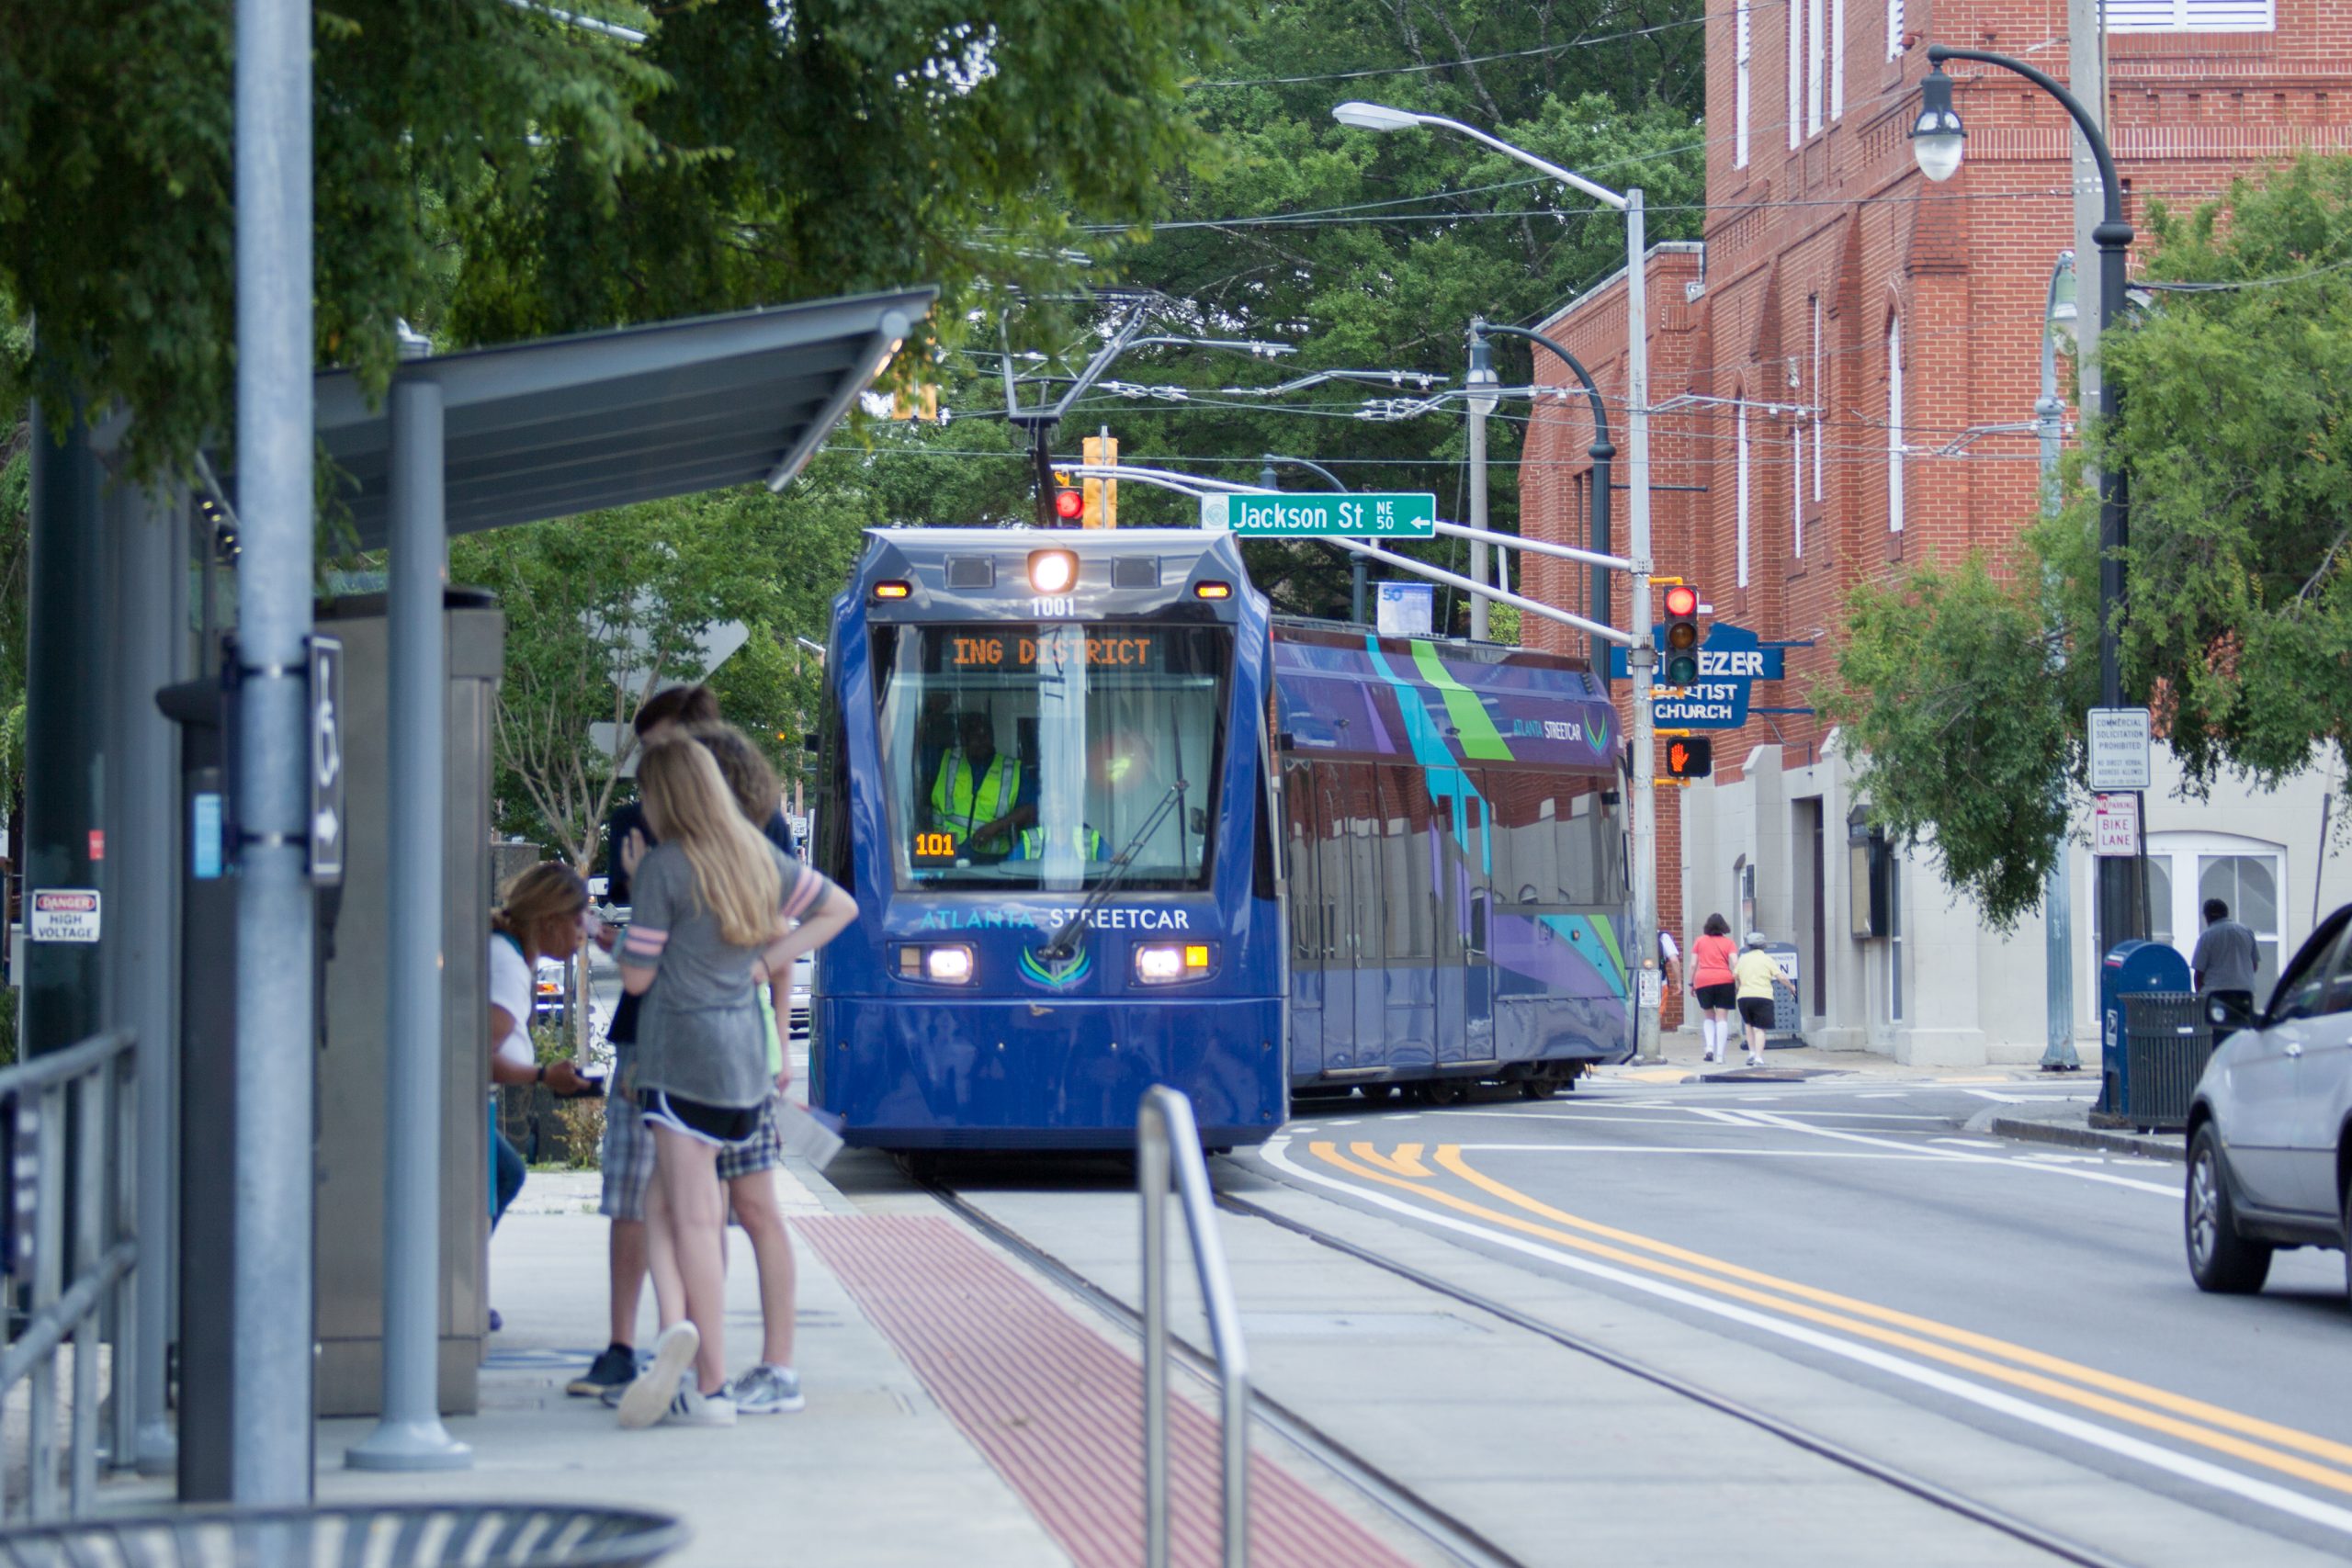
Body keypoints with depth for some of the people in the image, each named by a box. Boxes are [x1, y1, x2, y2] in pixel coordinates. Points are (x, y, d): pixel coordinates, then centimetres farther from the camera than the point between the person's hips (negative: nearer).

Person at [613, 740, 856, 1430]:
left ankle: (710, 1388, -9)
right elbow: (840, 907, 20)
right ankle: (679, 1330, -3)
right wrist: (770, 957, 13)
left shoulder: (662, 868, -9)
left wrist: (634, 899, 8)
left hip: (681, 1046, -6)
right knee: (665, 1199, 13)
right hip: (744, 1047, 6)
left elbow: (636, 977, -7)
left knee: (694, 1216, -5)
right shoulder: (757, 856, 10)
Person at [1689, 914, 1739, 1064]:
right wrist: (1738, 985, -2)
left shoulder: (1699, 941, 12)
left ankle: (1709, 1046, -2)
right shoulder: (1729, 943, 8)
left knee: (1708, 1016, 17)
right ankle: (1720, 1054, -5)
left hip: (1702, 980, 1)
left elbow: (1693, 964, 7)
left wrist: (1691, 984, 12)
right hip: (1724, 980, -1)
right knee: (1722, 1018, 1)